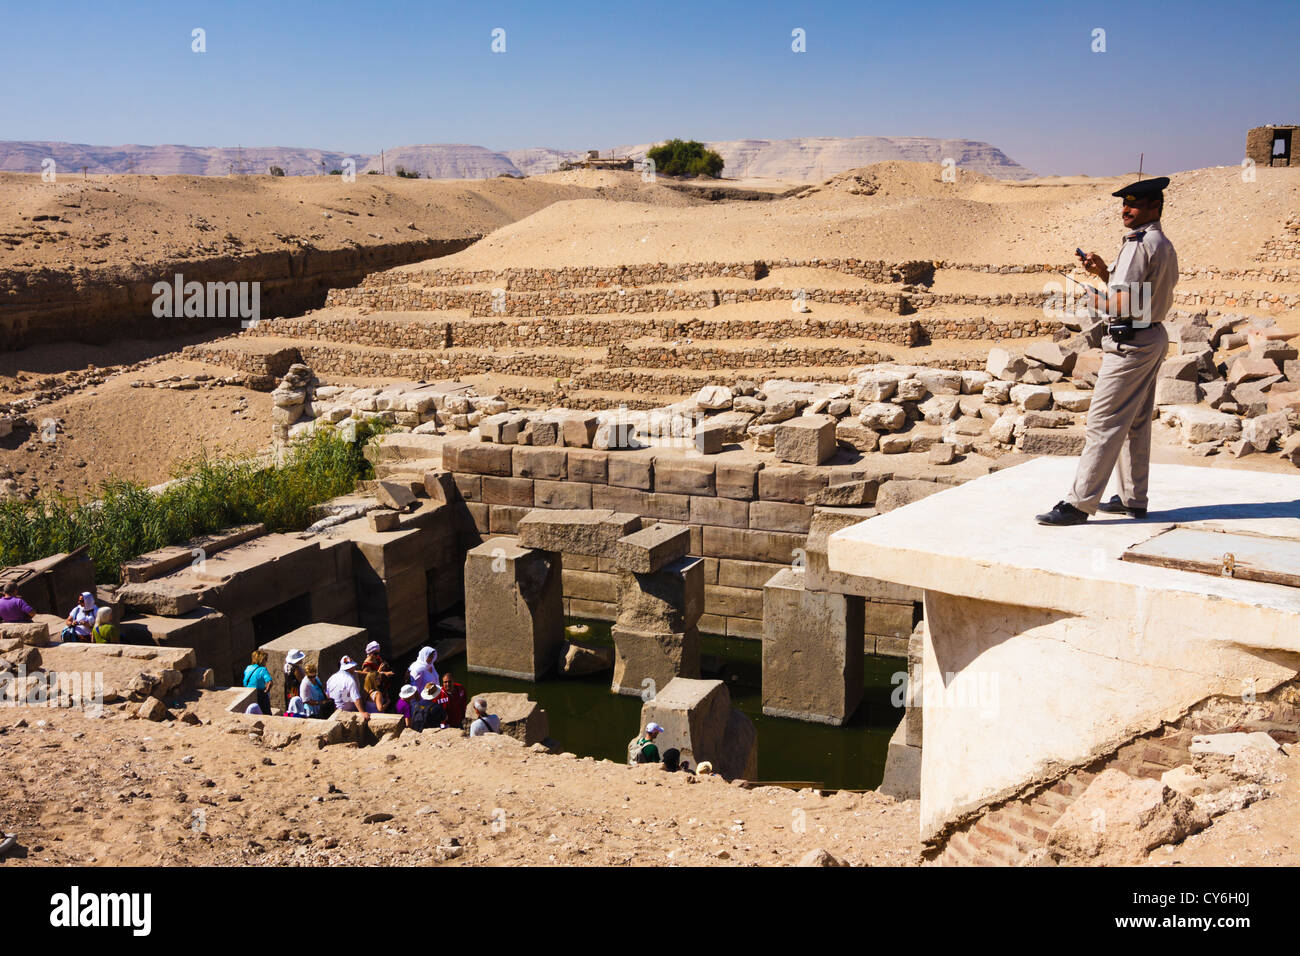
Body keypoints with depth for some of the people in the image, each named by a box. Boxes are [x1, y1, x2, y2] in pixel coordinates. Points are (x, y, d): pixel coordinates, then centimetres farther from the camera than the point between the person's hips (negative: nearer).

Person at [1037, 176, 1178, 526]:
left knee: (1103, 422, -9)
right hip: (1154, 337, 11)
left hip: (1131, 342, -11)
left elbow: (1125, 303, -22)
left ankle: (1079, 503, -8)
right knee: (1137, 423, 15)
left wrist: (1096, 300, -5)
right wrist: (1105, 272, 13)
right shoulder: (1164, 245, 15)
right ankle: (1134, 499, 22)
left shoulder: (1140, 244, -16)